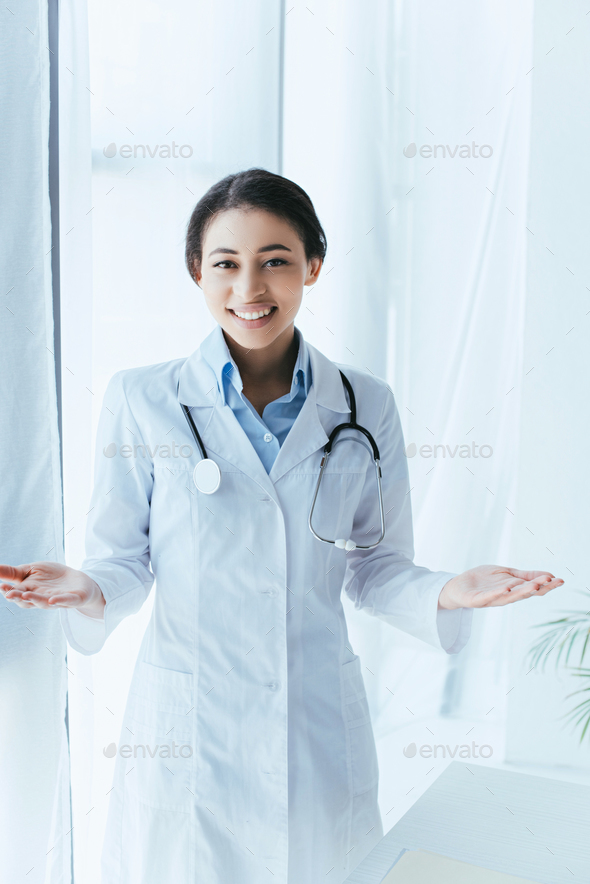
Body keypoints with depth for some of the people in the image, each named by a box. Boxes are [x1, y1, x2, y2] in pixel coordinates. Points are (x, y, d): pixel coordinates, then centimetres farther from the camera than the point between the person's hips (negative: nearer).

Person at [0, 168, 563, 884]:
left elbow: (376, 569, 4)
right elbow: (124, 561, -1)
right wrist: (88, 590, -22)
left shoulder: (366, 406, -2)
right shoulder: (142, 399, -6)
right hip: (186, 736, -1)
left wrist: (445, 593, -14)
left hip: (323, 732, 2)